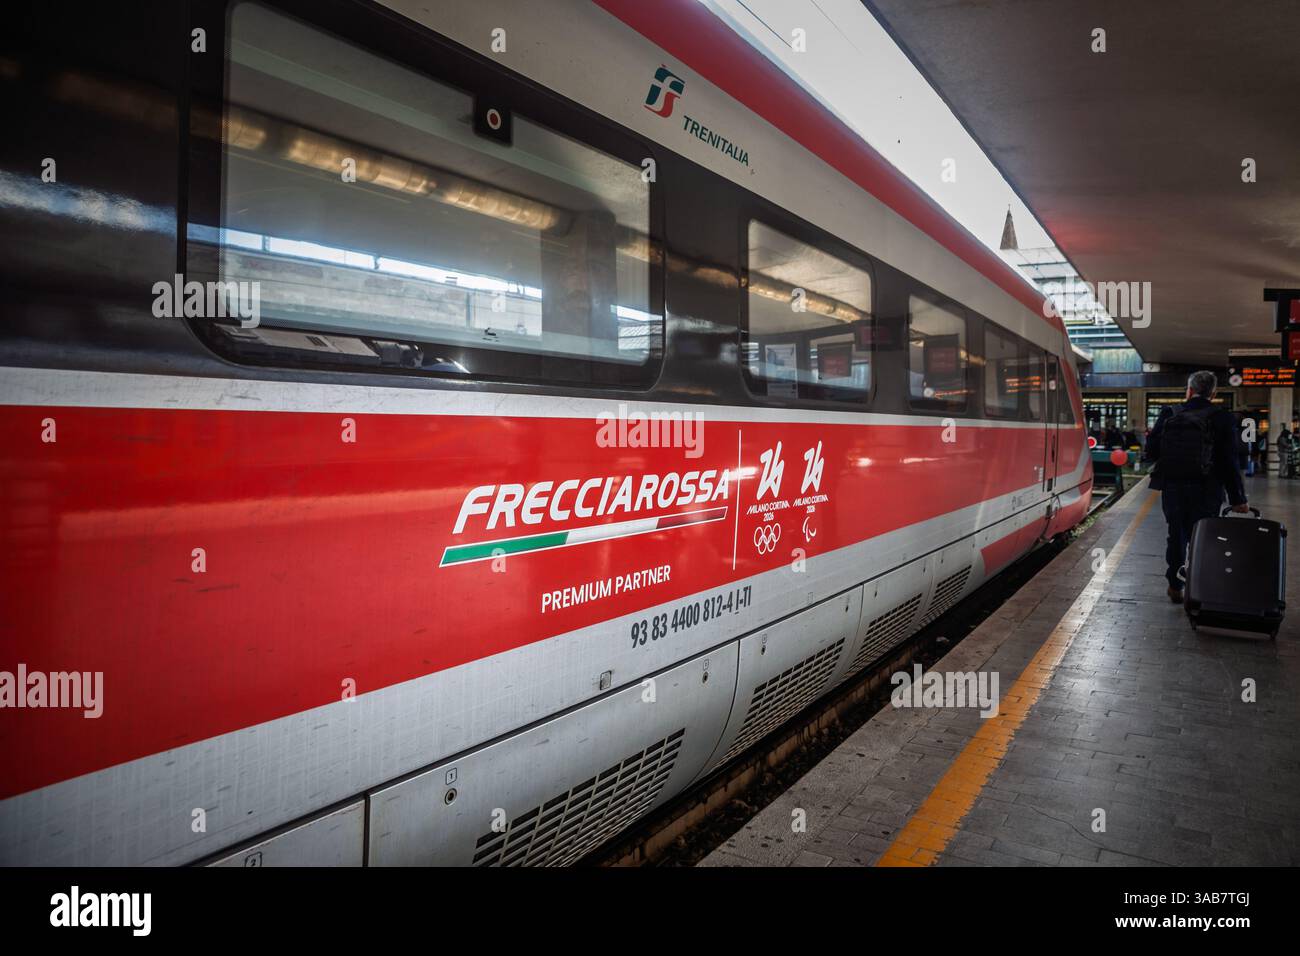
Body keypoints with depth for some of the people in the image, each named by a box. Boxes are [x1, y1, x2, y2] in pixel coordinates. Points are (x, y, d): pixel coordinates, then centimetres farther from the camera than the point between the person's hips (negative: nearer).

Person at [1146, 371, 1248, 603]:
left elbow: (1151, 451, 0)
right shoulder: (1222, 418, -7)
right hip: (1206, 490, -2)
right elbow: (1229, 462, -8)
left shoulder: (1169, 414, -2)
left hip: (1172, 487, 2)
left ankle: (1175, 586, 23)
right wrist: (1237, 498, -4)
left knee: (1176, 536, 15)